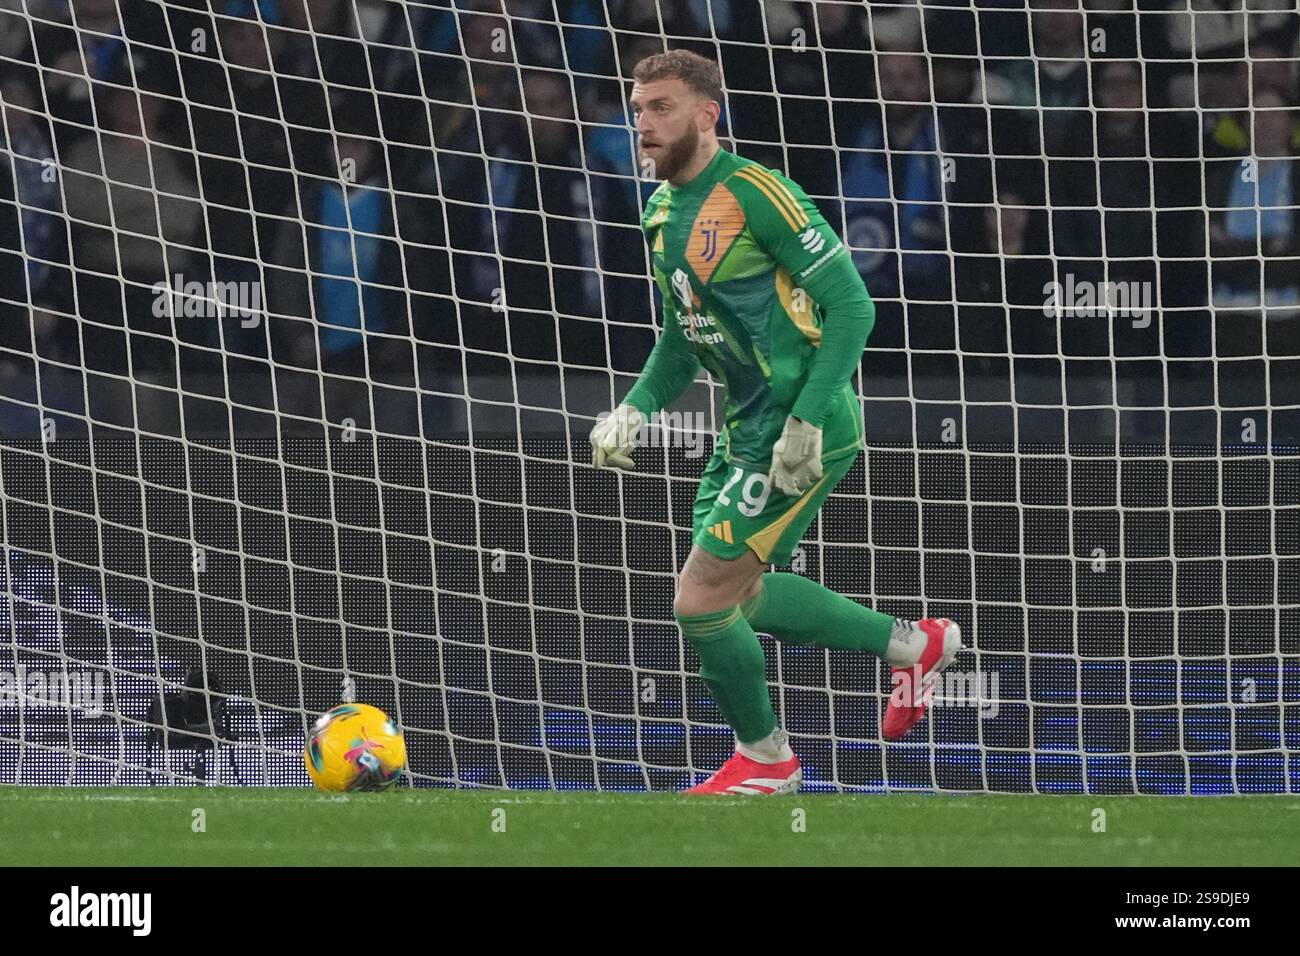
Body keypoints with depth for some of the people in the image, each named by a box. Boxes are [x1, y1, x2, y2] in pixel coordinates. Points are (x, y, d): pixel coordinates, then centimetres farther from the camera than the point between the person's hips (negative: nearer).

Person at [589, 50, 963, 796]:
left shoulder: (755, 194, -17)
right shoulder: (662, 215, 10)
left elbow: (851, 304, -19)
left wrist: (807, 422, -24)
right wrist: (635, 410, 5)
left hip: (803, 432, -9)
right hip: (748, 427, 9)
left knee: (701, 600, -8)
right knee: (741, 593, 17)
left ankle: (766, 760, 14)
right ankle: (913, 644, 32)